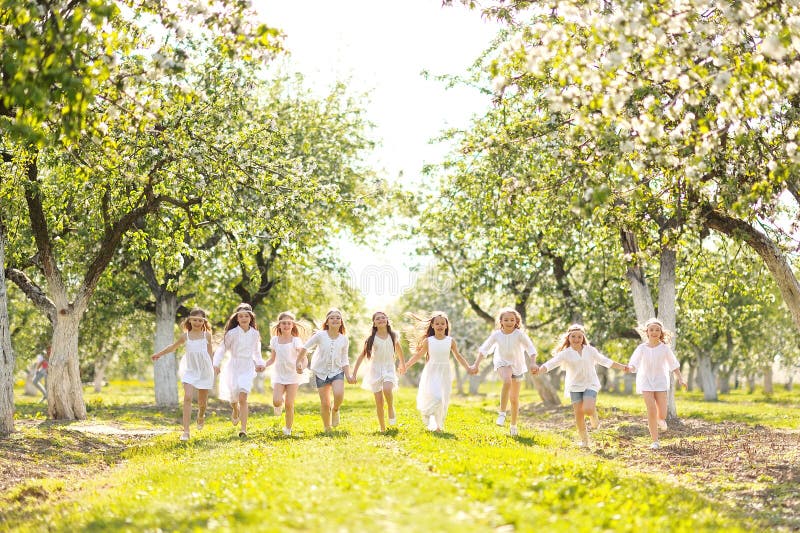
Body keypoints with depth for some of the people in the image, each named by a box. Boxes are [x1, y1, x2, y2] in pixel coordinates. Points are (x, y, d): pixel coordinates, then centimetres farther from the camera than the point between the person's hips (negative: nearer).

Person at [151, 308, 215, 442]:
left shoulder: (207, 335, 0)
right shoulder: (185, 336, 2)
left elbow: (209, 353, 10)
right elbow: (173, 346, 19)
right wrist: (159, 353, 27)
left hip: (204, 371, 0)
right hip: (190, 370, 0)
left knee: (202, 401, 9)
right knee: (187, 397, -18)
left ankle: (201, 416, 47)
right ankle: (186, 431, -19)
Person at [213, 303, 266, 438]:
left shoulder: (255, 334, 2)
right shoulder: (232, 333, -7)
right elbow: (222, 348, -2)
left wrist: (260, 363, 5)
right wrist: (216, 364, -12)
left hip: (248, 367, 0)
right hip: (234, 366, 0)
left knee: (243, 397, -12)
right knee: (233, 395, 9)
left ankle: (243, 429, -11)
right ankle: (235, 410, 48)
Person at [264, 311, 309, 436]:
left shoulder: (296, 341, -5)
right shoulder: (274, 340, 5)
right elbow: (273, 359, 14)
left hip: (293, 375, -2)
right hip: (279, 375, 2)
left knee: (289, 404, -4)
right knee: (276, 401, -17)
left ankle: (288, 428, 15)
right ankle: (279, 405, 20)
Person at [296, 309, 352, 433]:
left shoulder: (344, 340, -1)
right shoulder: (320, 335, -8)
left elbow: (344, 360, 3)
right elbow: (305, 348, 1)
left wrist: (348, 376, -8)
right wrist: (299, 362, -1)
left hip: (337, 371, 1)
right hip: (321, 372, 0)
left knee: (339, 395, -26)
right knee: (325, 403, -1)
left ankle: (335, 410, 8)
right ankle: (327, 428, 20)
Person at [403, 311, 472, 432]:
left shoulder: (450, 341, 2)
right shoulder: (428, 341, -1)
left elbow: (458, 356, 11)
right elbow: (418, 355, 7)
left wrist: (468, 368, 4)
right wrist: (406, 366, 4)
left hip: (445, 373, 2)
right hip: (432, 373, -2)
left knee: (443, 401, 5)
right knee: (435, 398, -18)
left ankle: (439, 425, 20)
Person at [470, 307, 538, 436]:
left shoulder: (519, 334, -17)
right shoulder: (497, 334, -11)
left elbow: (531, 349, -18)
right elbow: (484, 349, -4)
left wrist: (532, 363, -34)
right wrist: (476, 365, -8)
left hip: (517, 366, 1)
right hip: (502, 363, -1)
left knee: (514, 398, 9)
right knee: (507, 381, -36)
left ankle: (513, 426, 27)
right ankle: (502, 414, -28)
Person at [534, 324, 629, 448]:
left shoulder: (590, 350, 3)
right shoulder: (565, 354, -3)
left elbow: (605, 361, 13)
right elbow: (551, 364, -14)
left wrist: (623, 367, 14)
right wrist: (539, 370, -34)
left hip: (590, 384, -1)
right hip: (575, 386, 1)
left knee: (588, 409, -22)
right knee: (578, 414, -2)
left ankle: (594, 416, 14)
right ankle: (584, 439, 17)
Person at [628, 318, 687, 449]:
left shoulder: (664, 348, -2)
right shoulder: (642, 348, -3)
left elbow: (674, 364, 4)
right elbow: (634, 364, -8)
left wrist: (680, 379, -3)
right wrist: (630, 368, -31)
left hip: (660, 381, 0)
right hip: (646, 381, 0)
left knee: (662, 414, -6)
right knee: (651, 411, -12)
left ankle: (660, 420, 34)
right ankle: (655, 441, -3)